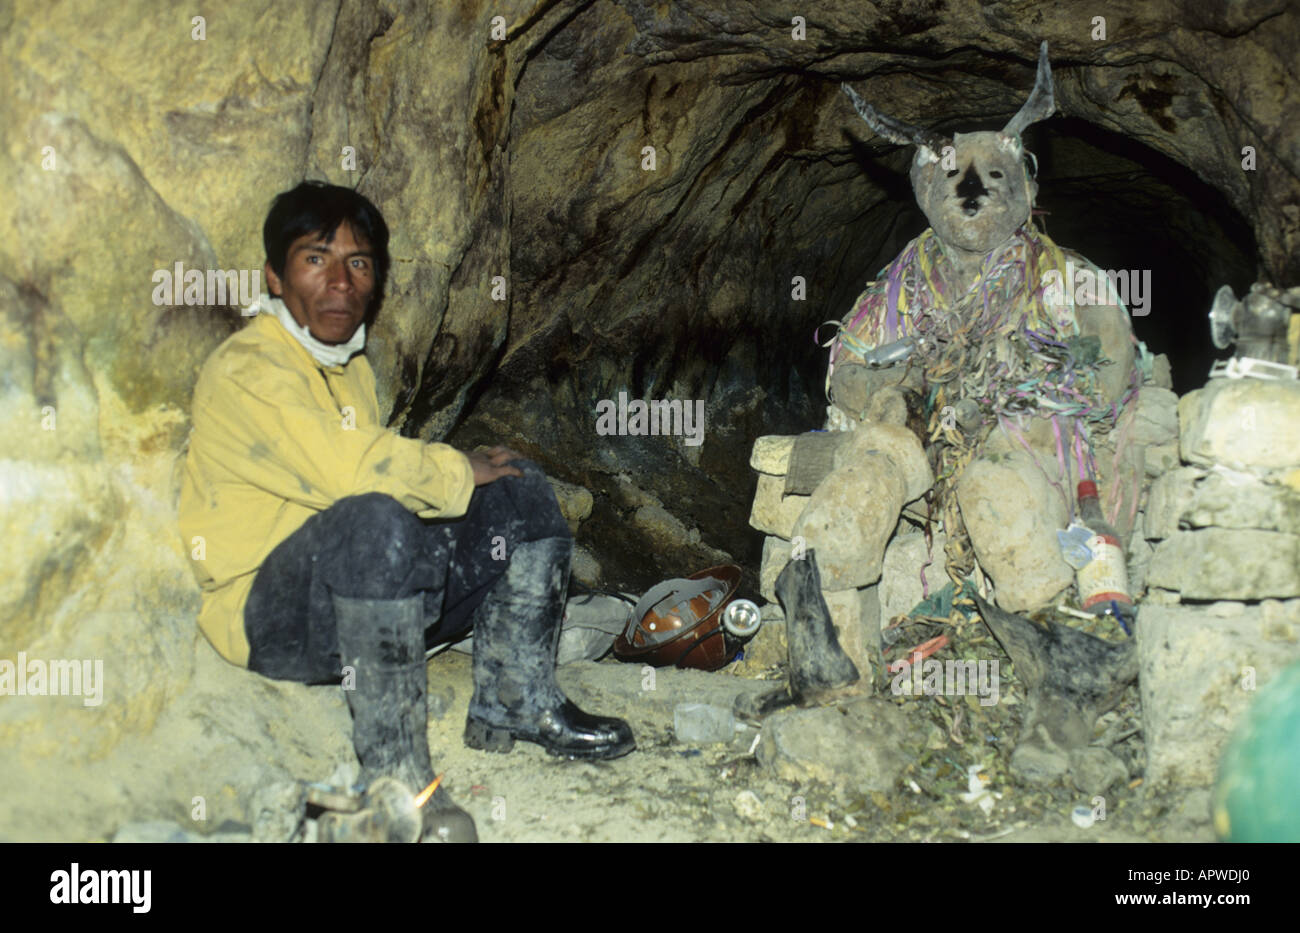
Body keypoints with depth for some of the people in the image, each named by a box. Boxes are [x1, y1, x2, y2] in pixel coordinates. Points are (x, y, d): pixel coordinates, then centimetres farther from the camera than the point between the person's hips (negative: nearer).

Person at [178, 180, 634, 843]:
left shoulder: (352, 369, 16)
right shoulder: (246, 369, -16)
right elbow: (348, 469, -29)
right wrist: (463, 471, -15)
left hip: (370, 600, 9)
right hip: (268, 614, -9)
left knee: (521, 493, 4)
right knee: (372, 520, -39)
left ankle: (515, 706, 7)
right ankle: (393, 774, -31)